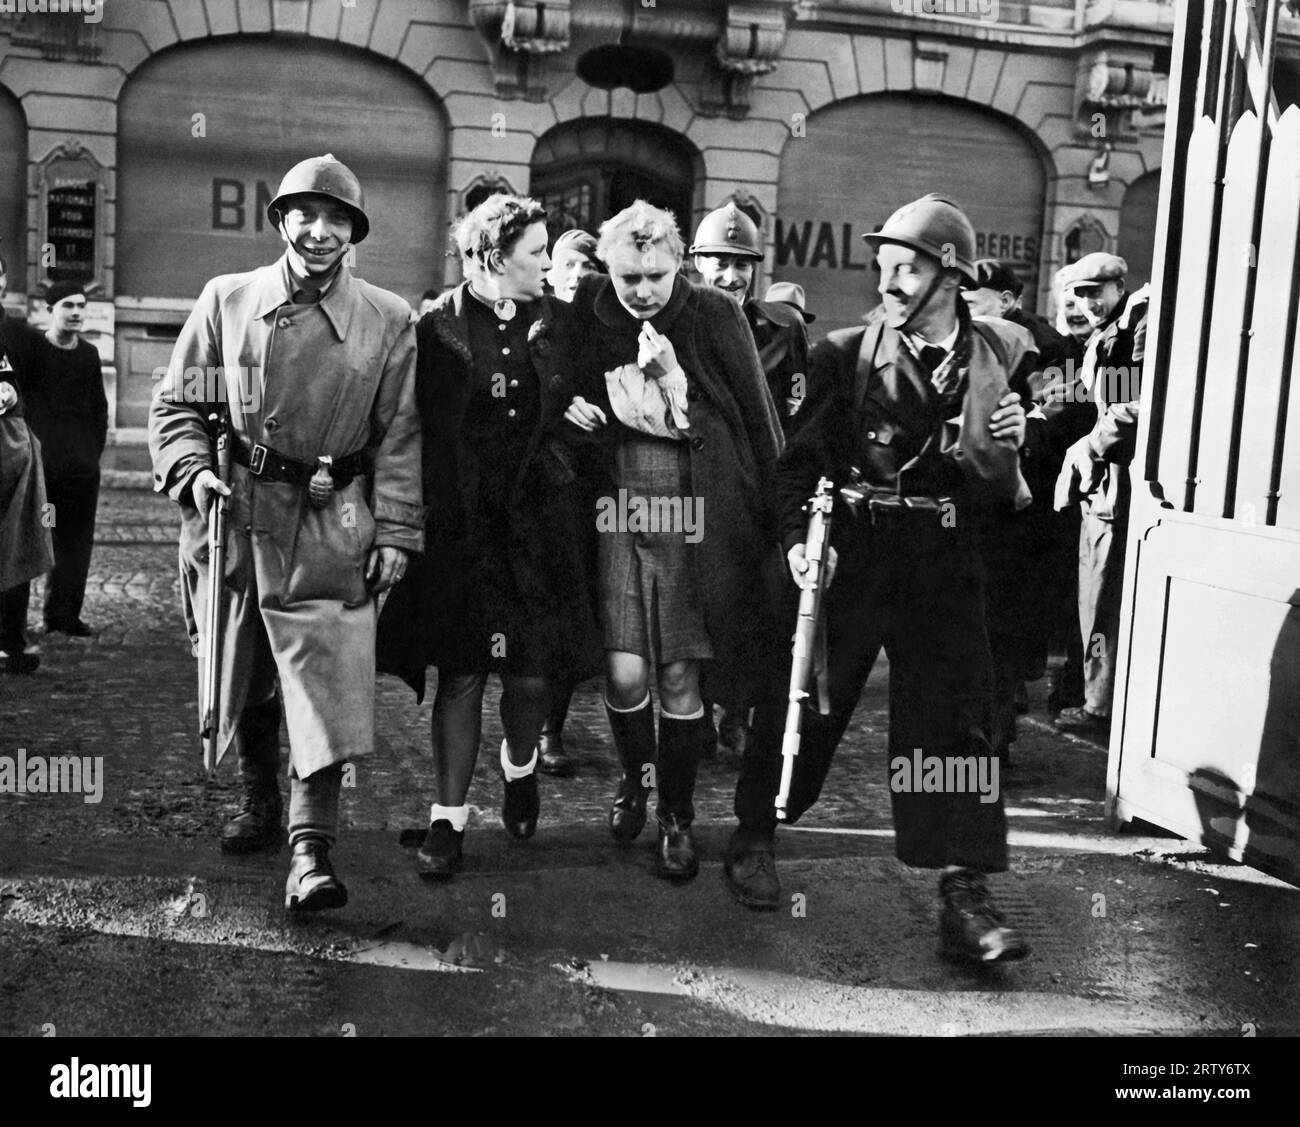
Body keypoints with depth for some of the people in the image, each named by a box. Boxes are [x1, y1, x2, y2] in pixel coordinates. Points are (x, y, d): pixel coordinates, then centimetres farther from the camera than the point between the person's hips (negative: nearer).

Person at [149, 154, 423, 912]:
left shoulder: (388, 321, 2)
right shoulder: (226, 300, 5)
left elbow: (401, 436, 1)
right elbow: (176, 404, 9)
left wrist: (396, 532, -5)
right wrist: (191, 472, -9)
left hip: (331, 526, -2)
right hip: (235, 515, 3)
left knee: (325, 682, -10)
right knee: (242, 675, 15)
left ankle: (312, 848, -6)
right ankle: (260, 805, 36)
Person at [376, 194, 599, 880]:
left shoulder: (556, 323, 7)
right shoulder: (438, 328, -2)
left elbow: (573, 414, 18)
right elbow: (420, 432, -3)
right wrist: (435, 512, -9)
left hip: (540, 516, 3)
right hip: (461, 520, -2)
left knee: (533, 672, 2)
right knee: (460, 672, -1)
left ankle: (519, 766, 34)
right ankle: (448, 819, 10)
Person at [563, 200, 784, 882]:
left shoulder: (715, 317, -4)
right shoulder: (586, 317, 1)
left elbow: (759, 419, 0)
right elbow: (565, 397, 18)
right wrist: (570, 411, -6)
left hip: (696, 518, -1)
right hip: (616, 509, 2)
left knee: (681, 676, 2)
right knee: (624, 673, -3)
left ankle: (677, 816, 21)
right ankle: (634, 775, 28)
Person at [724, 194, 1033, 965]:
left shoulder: (997, 360, 5)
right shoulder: (847, 354, 0)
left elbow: (1001, 494, 10)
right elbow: (799, 458, 1)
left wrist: (1004, 452, -12)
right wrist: (797, 538, -14)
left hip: (945, 563, 2)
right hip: (848, 554, -1)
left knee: (957, 720, -1)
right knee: (805, 704, 8)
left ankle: (965, 899, 5)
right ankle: (754, 839, 29)